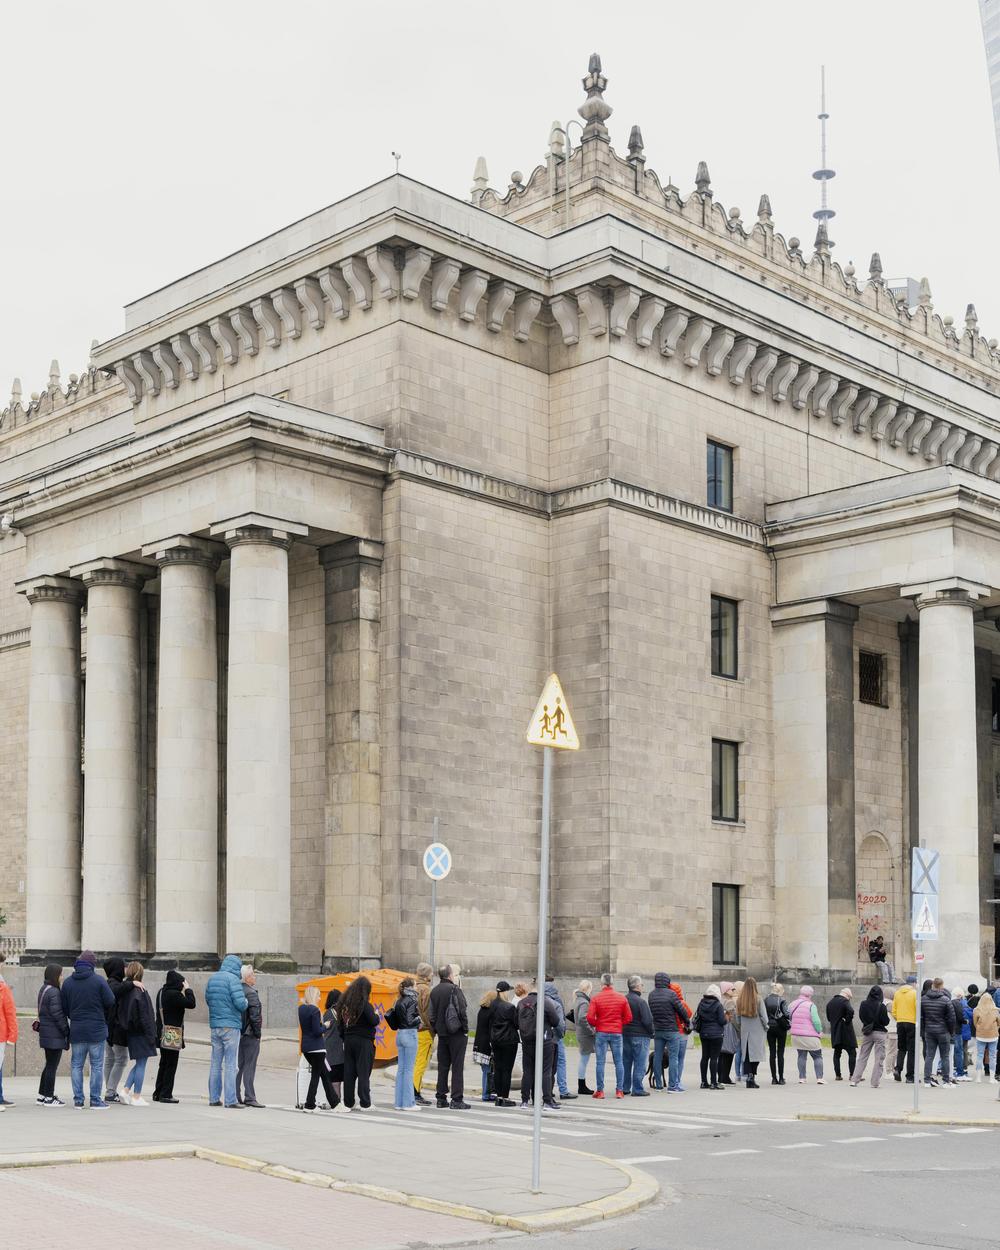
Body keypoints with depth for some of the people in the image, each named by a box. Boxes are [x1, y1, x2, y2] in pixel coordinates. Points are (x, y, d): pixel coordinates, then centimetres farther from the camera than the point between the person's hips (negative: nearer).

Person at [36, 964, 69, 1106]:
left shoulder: (44, 990, 13)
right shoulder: (54, 992, -18)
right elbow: (57, 1014, -20)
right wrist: (66, 1031, -13)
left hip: (46, 1034, 10)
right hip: (55, 1035, -10)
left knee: (49, 1065, 17)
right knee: (52, 1066, -2)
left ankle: (42, 1095, 22)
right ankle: (49, 1098, 3)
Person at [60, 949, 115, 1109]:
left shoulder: (67, 982, 1)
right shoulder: (99, 980, -11)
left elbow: (64, 1007, 5)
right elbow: (110, 1002, -10)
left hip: (76, 1030, 3)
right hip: (96, 1030, -3)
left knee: (76, 1065, 11)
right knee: (97, 1066, 4)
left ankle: (78, 1099, 10)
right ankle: (95, 1100, 4)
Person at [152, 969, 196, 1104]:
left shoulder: (162, 992, 10)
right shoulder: (174, 994, -18)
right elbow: (191, 1004, -18)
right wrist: (188, 989, -7)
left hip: (162, 1034, 9)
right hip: (172, 1034, -9)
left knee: (163, 1064, 16)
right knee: (171, 1065, -2)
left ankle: (158, 1093, 19)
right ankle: (166, 1094, 0)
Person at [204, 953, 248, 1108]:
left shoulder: (211, 979, 11)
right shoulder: (233, 979, -12)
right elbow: (240, 1002, -18)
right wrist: (245, 1003, 2)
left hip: (214, 1026, 7)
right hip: (231, 1026, -6)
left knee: (215, 1063, 11)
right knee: (231, 1064, -3)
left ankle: (214, 1098, 13)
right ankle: (230, 1100, -4)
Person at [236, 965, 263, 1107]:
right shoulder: (251, 993, -15)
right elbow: (255, 1016, -20)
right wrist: (258, 1032, -9)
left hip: (238, 1034, 8)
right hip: (250, 1036, -8)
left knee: (238, 1066, 13)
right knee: (249, 1067, -5)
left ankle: (236, 1096, 16)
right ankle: (249, 1097, -4)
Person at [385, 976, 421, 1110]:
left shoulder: (399, 1001, 11)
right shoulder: (411, 1000, -12)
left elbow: (394, 1021, 12)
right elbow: (410, 1020, -19)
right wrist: (419, 1019, -3)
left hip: (400, 1034, 8)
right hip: (410, 1034, -8)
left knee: (400, 1069, 10)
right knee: (408, 1069, -4)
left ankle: (399, 1102, 13)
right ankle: (408, 1103, -1)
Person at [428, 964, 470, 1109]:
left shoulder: (434, 991, 8)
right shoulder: (454, 989, -13)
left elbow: (431, 1014, 10)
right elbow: (462, 1010, -16)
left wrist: (435, 1030, 14)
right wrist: (465, 1029, -7)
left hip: (442, 1033, 6)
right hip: (456, 1033, -6)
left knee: (442, 1066, 12)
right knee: (457, 1067, -3)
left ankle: (441, 1098, 14)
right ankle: (457, 1100, -4)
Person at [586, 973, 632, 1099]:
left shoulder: (596, 998, -5)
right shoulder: (622, 998, 1)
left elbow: (590, 1017, -10)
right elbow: (628, 1017, 1)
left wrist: (595, 1025, 8)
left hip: (601, 1032, -2)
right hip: (617, 1033, 2)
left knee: (600, 1062, 3)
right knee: (619, 1062, 8)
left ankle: (600, 1091, 3)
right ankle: (619, 1090, 7)